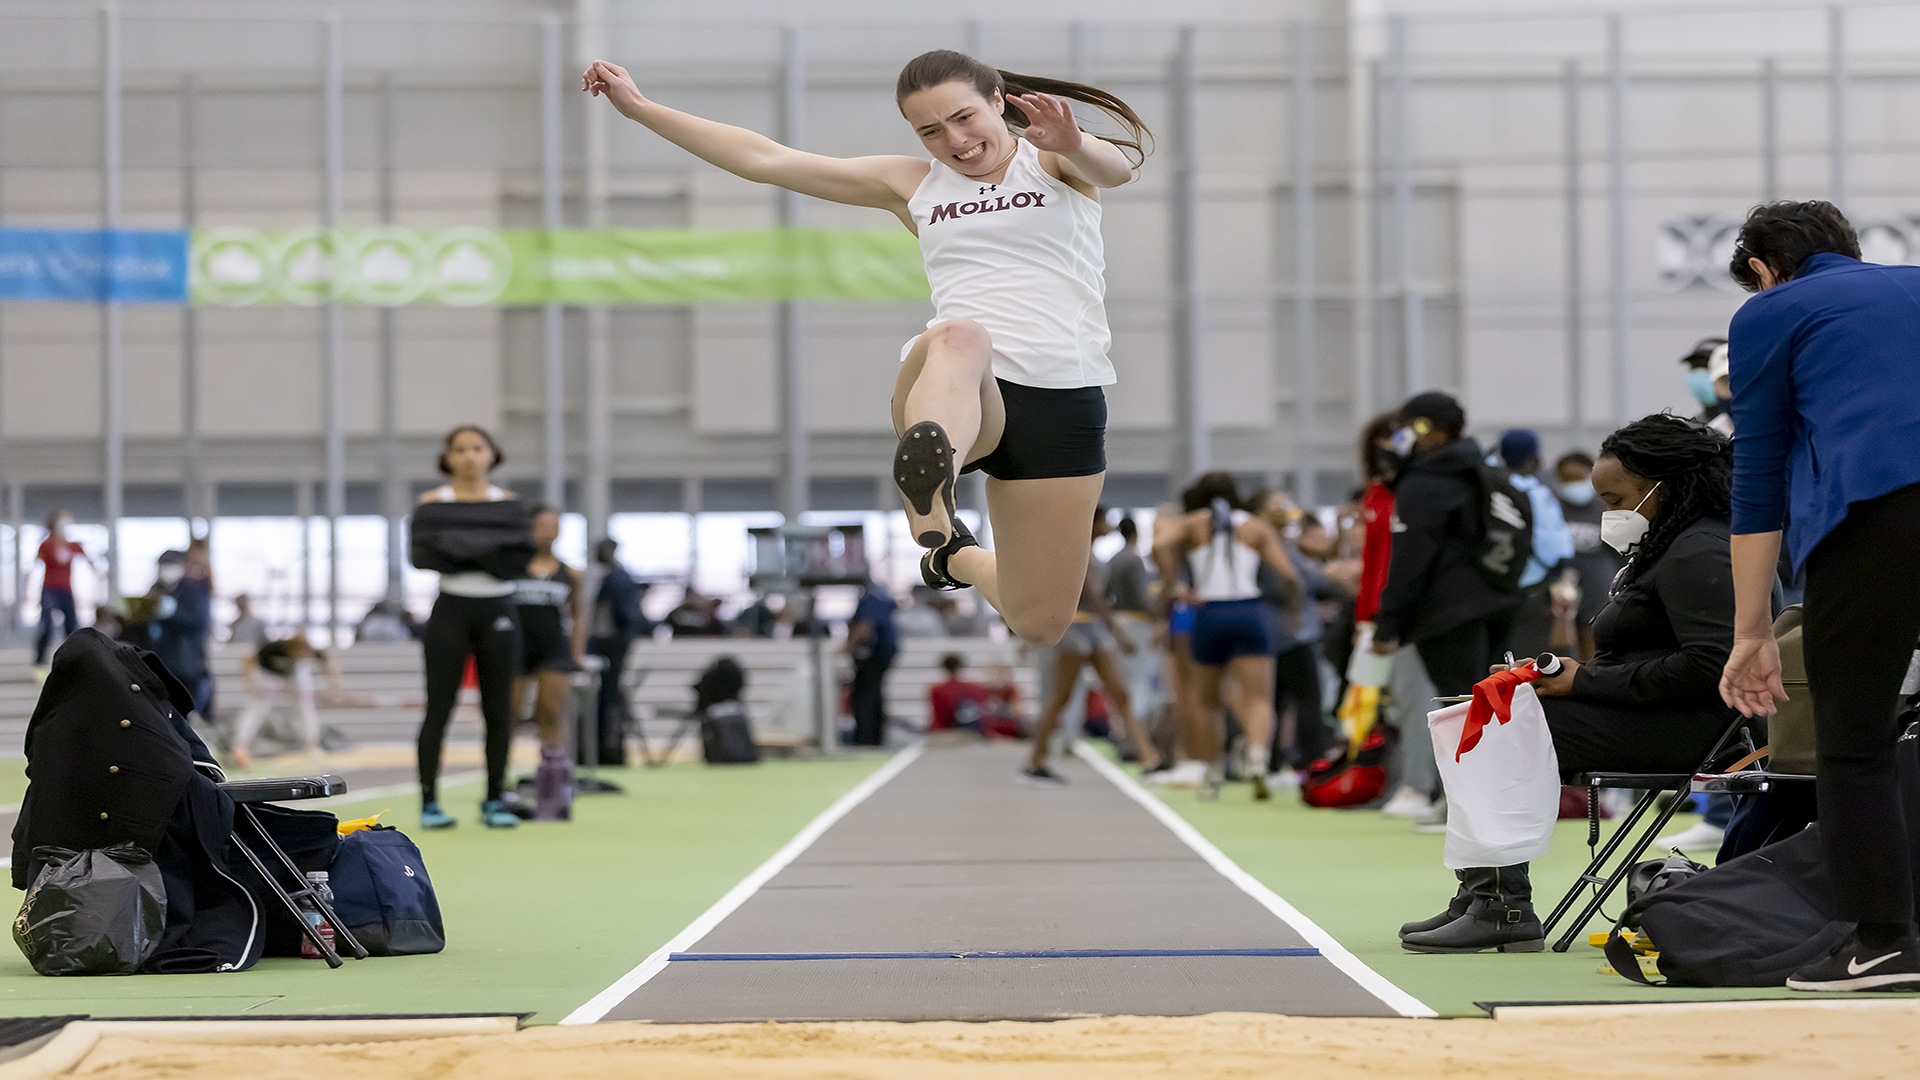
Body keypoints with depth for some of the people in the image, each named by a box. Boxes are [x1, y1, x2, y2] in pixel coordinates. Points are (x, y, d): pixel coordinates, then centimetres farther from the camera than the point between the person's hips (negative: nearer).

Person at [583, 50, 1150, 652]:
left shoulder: (1055, 163, 10)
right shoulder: (911, 185, 19)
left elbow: (1118, 168, -15)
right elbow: (768, 161, 18)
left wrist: (1071, 144, -39)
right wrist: (640, 108, 15)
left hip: (1062, 396, 0)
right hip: (961, 397, 0)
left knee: (1039, 625, 0)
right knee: (959, 336, -39)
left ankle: (958, 557, 35)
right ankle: (934, 510, -70)